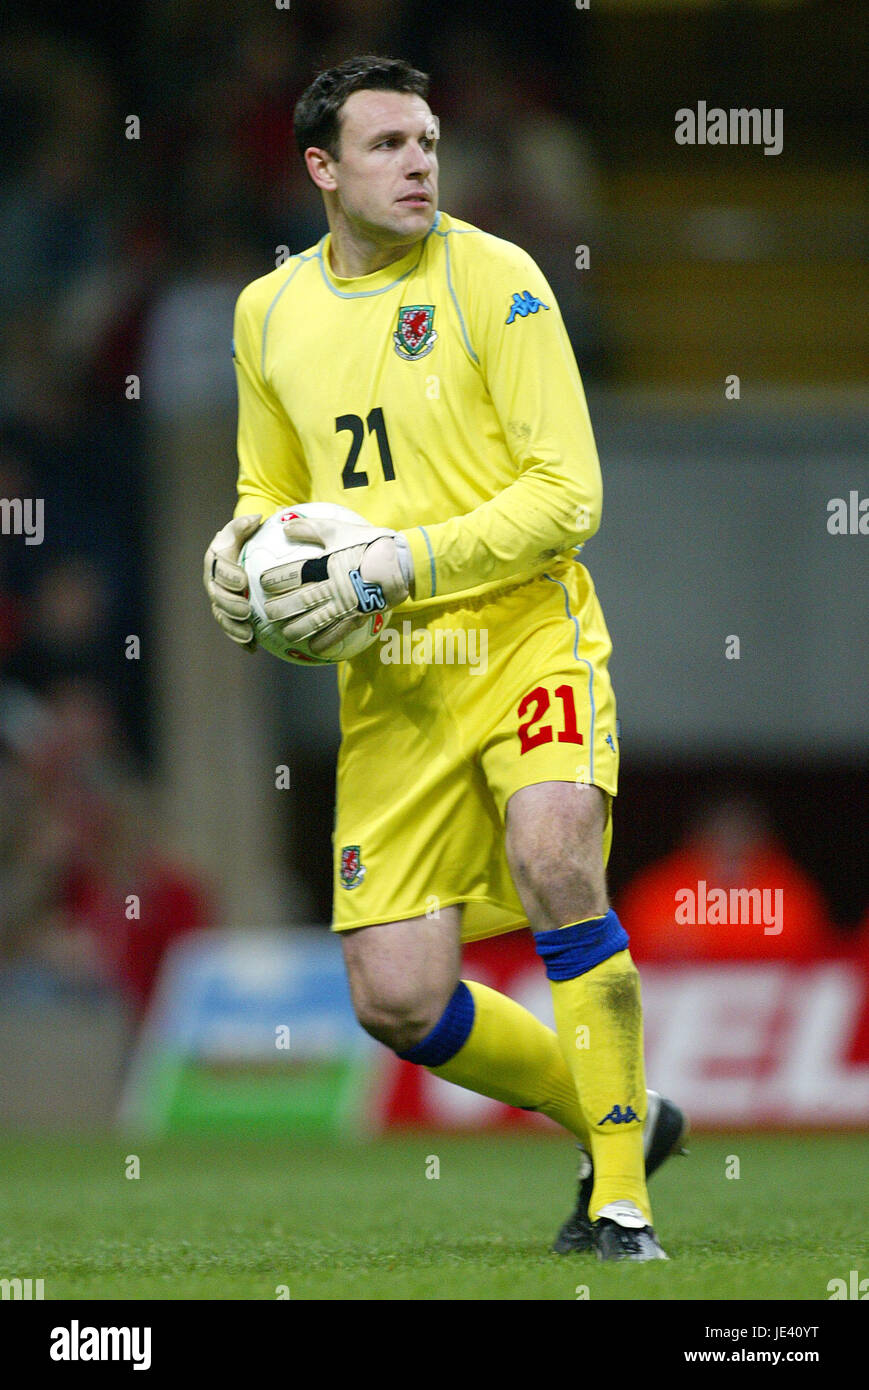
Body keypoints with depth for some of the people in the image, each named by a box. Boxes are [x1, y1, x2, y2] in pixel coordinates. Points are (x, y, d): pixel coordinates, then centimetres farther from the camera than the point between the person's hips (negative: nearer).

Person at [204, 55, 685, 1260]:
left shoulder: (493, 279, -7)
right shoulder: (270, 312, 10)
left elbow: (567, 494, -11)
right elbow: (271, 488, 25)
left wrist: (398, 564, -20)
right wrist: (240, 550, 2)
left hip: (526, 639, -5)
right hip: (388, 685, 5)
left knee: (553, 862, -32)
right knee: (396, 1001, -4)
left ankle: (622, 1203, -19)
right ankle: (620, 1118, 23)